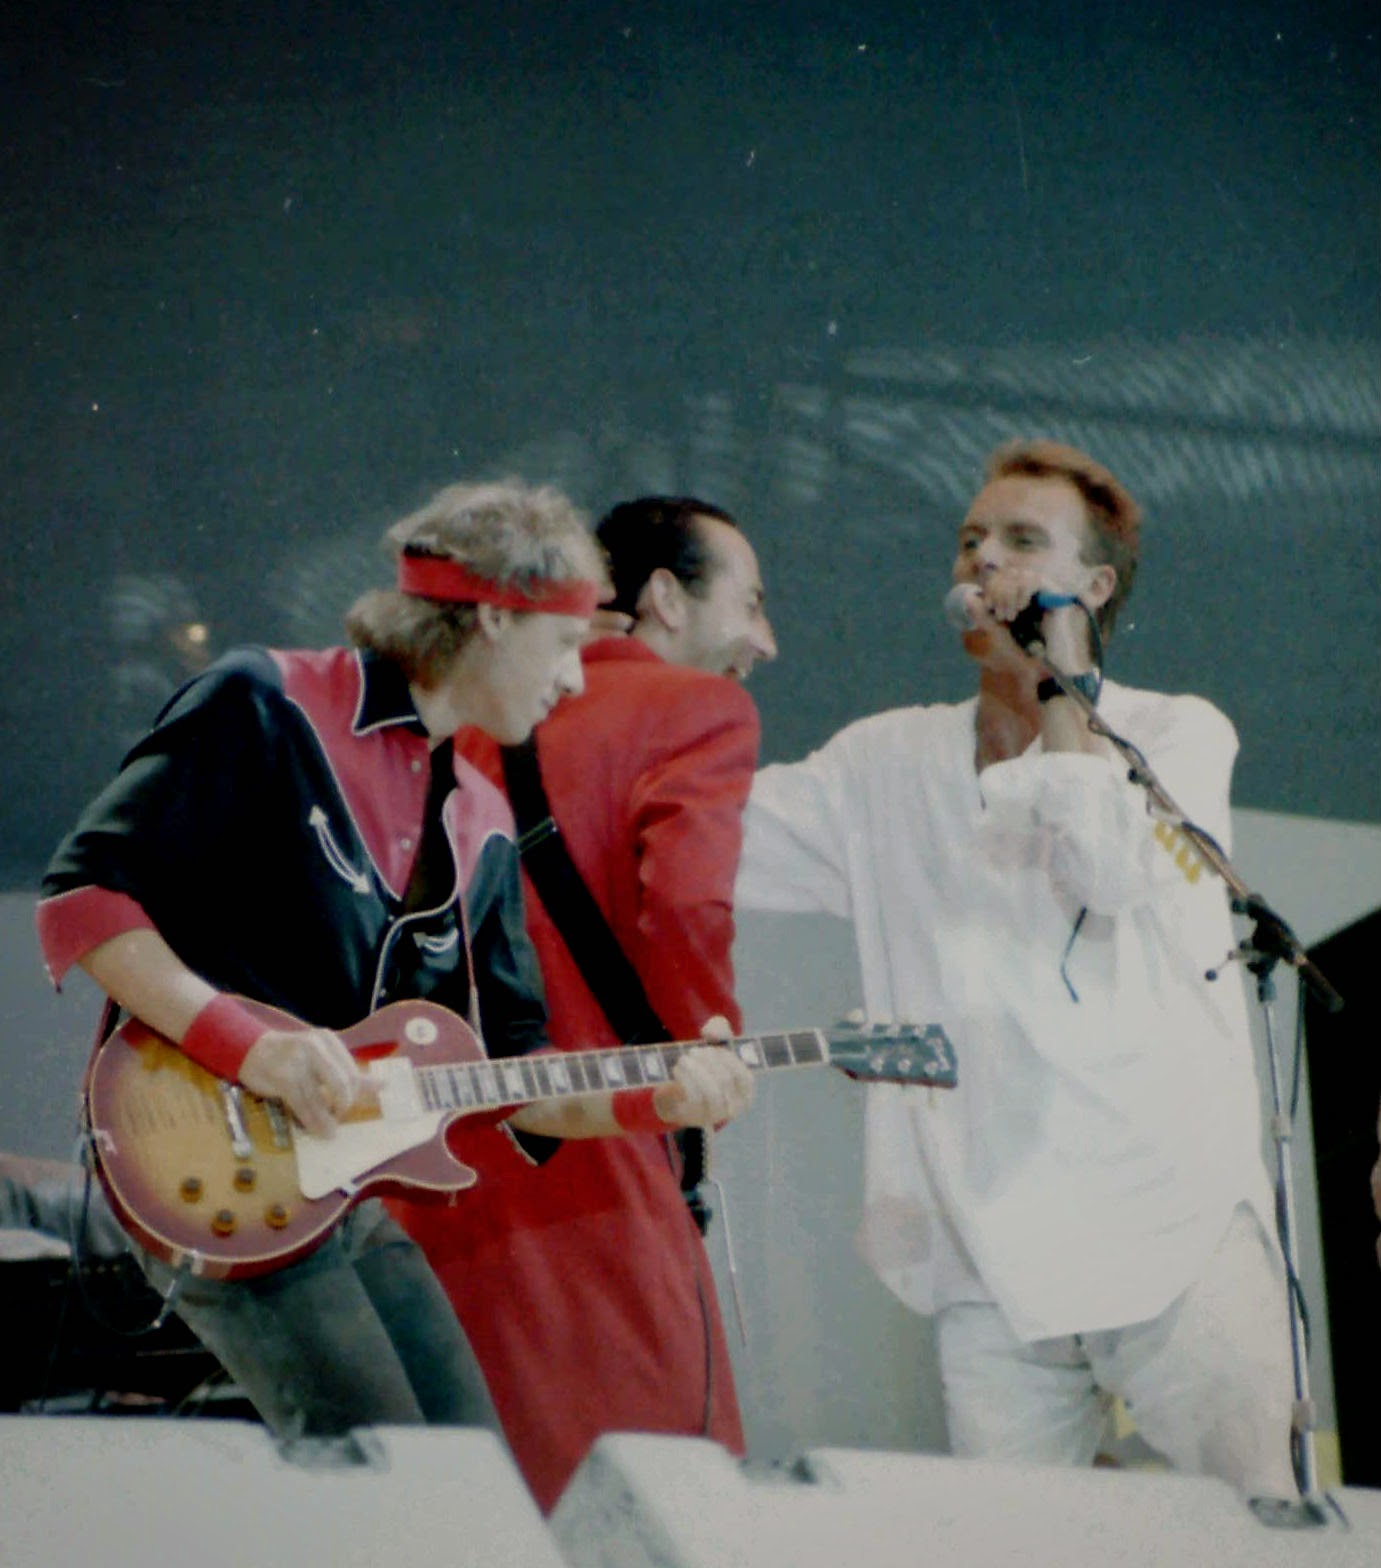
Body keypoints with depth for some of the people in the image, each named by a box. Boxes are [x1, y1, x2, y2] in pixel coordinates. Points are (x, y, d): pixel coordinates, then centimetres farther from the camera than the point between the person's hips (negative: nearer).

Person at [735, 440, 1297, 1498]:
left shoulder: (1179, 734, 6)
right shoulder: (890, 765, 15)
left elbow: (1124, 864, -14)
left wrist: (1058, 681, -4)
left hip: (1179, 1232, -3)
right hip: (994, 1268, 3)